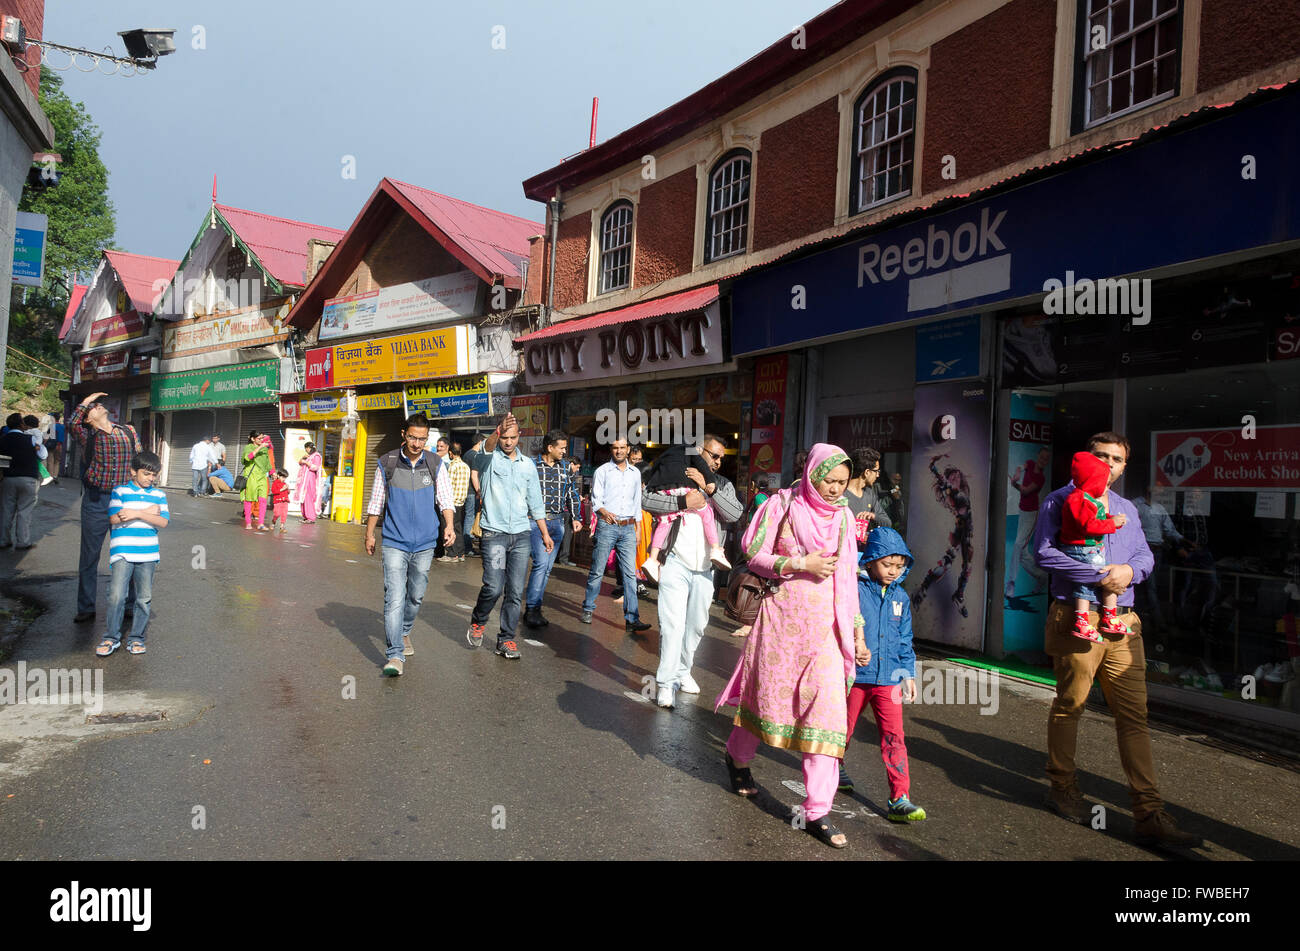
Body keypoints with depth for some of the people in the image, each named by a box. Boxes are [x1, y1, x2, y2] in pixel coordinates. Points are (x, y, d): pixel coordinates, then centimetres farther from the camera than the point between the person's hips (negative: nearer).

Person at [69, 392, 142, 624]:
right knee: (89, 556, 6)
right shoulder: (87, 436, 0)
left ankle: (129, 605, 21)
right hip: (95, 501, -2)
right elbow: (72, 423, -21)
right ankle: (86, 608, 17)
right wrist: (86, 400, -7)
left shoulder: (128, 430, 6)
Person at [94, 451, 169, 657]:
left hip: (148, 554, 2)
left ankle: (136, 637, 17)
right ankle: (112, 637, 5)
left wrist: (137, 514, -14)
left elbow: (163, 522, -2)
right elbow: (115, 518, -8)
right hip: (122, 553, -2)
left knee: (144, 598, 6)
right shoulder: (120, 492, 5)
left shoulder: (159, 495, 10)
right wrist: (148, 512, -10)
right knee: (116, 595, -9)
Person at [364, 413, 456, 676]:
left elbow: (445, 498, -1)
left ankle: (404, 632, 41)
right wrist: (369, 534, 12)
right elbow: (376, 502, 9)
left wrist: (449, 525, -19)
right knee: (394, 598, -11)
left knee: (416, 595, 15)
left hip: (425, 544, 2)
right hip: (394, 542, -2)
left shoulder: (436, 464, 1)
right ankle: (395, 655, -9)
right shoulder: (386, 463, -1)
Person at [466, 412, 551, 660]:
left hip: (521, 535, 4)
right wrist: (498, 432, -47)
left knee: (515, 591, 2)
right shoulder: (488, 457, 1)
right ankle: (478, 621, 18)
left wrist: (545, 534, 15)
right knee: (493, 587, -11)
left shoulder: (528, 465, 13)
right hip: (494, 533, -3)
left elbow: (535, 502, 18)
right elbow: (487, 447, -26)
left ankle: (506, 639, 13)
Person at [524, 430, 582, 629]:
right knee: (541, 562, -17)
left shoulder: (564, 467, 11)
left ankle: (534, 608, 15)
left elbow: (572, 493, 19)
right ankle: (531, 609, -9)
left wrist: (576, 518, 12)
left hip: (558, 522, 5)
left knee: (547, 567, 7)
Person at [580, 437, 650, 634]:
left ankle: (632, 619, -4)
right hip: (606, 527, -3)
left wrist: (637, 528, 17)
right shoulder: (602, 471, 3)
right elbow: (595, 499, -2)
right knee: (597, 571, 1)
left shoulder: (635, 473, 15)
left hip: (628, 528, 3)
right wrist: (604, 511, -22)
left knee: (630, 573, -3)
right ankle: (588, 609, 18)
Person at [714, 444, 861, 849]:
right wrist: (801, 563, -17)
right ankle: (737, 757, 43)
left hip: (826, 622, 3)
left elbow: (848, 577, 12)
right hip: (783, 615, -3)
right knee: (768, 693, 11)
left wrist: (857, 630, 11)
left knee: (827, 708, -5)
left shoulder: (842, 515, 7)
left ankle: (817, 812, 3)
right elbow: (755, 556, -5)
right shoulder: (783, 504, -4)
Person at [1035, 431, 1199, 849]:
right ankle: (1062, 787, 23)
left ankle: (1149, 814, 5)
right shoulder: (1060, 501, 1)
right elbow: (1045, 552, -11)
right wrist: (1100, 577, -15)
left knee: (1134, 715, 2)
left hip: (1122, 623, 5)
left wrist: (1129, 570, -8)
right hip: (1077, 619, -5)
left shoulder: (1127, 509, 20)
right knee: (1069, 705, 5)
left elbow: (1145, 555, 15)